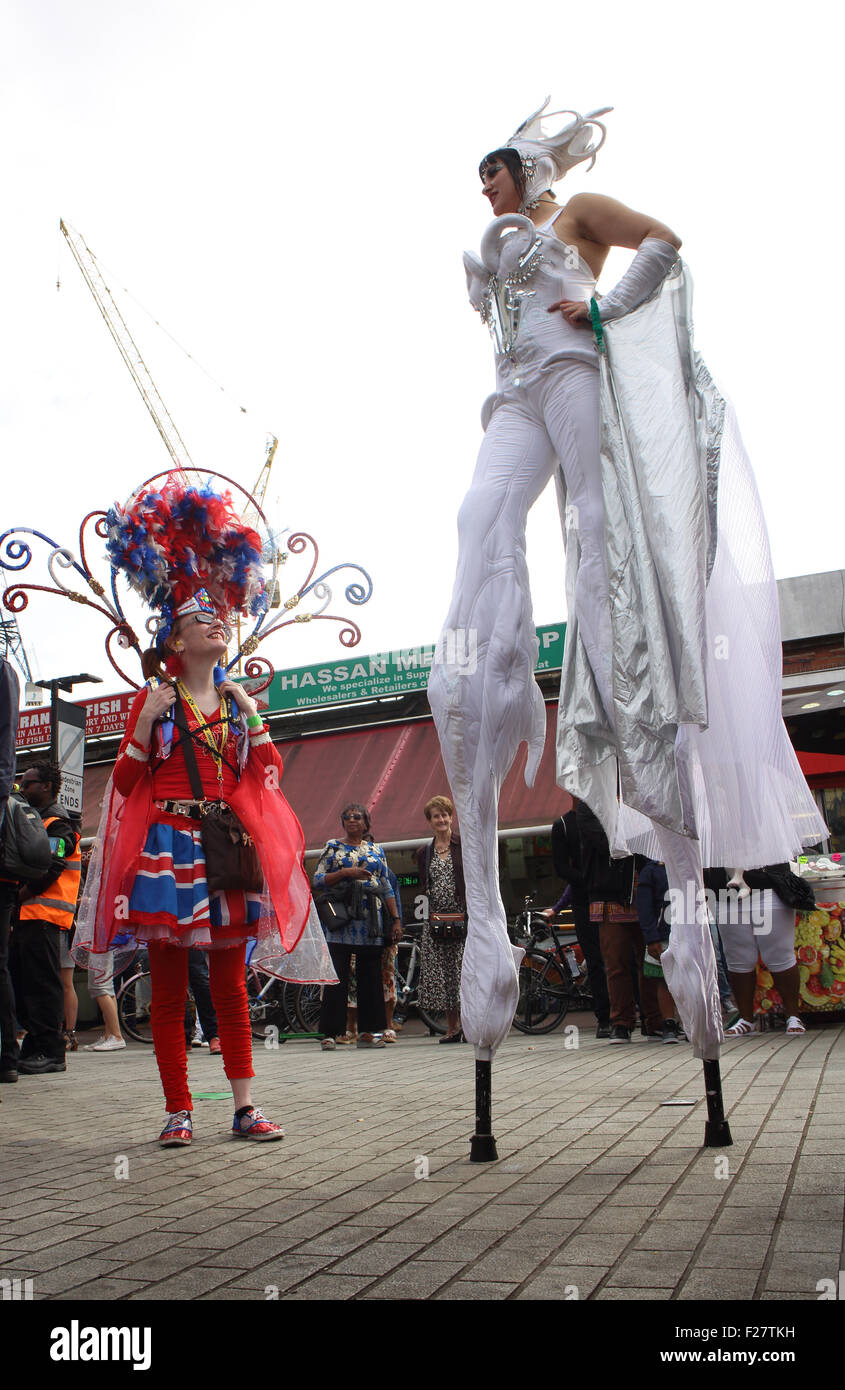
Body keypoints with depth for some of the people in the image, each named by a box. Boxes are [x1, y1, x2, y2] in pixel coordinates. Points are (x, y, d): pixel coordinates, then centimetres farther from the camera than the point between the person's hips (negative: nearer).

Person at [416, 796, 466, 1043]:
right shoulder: (424, 852, 14)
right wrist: (425, 897, -2)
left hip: (462, 915, -4)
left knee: (464, 967, -9)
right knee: (439, 970, 1)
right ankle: (452, 1027, 10)